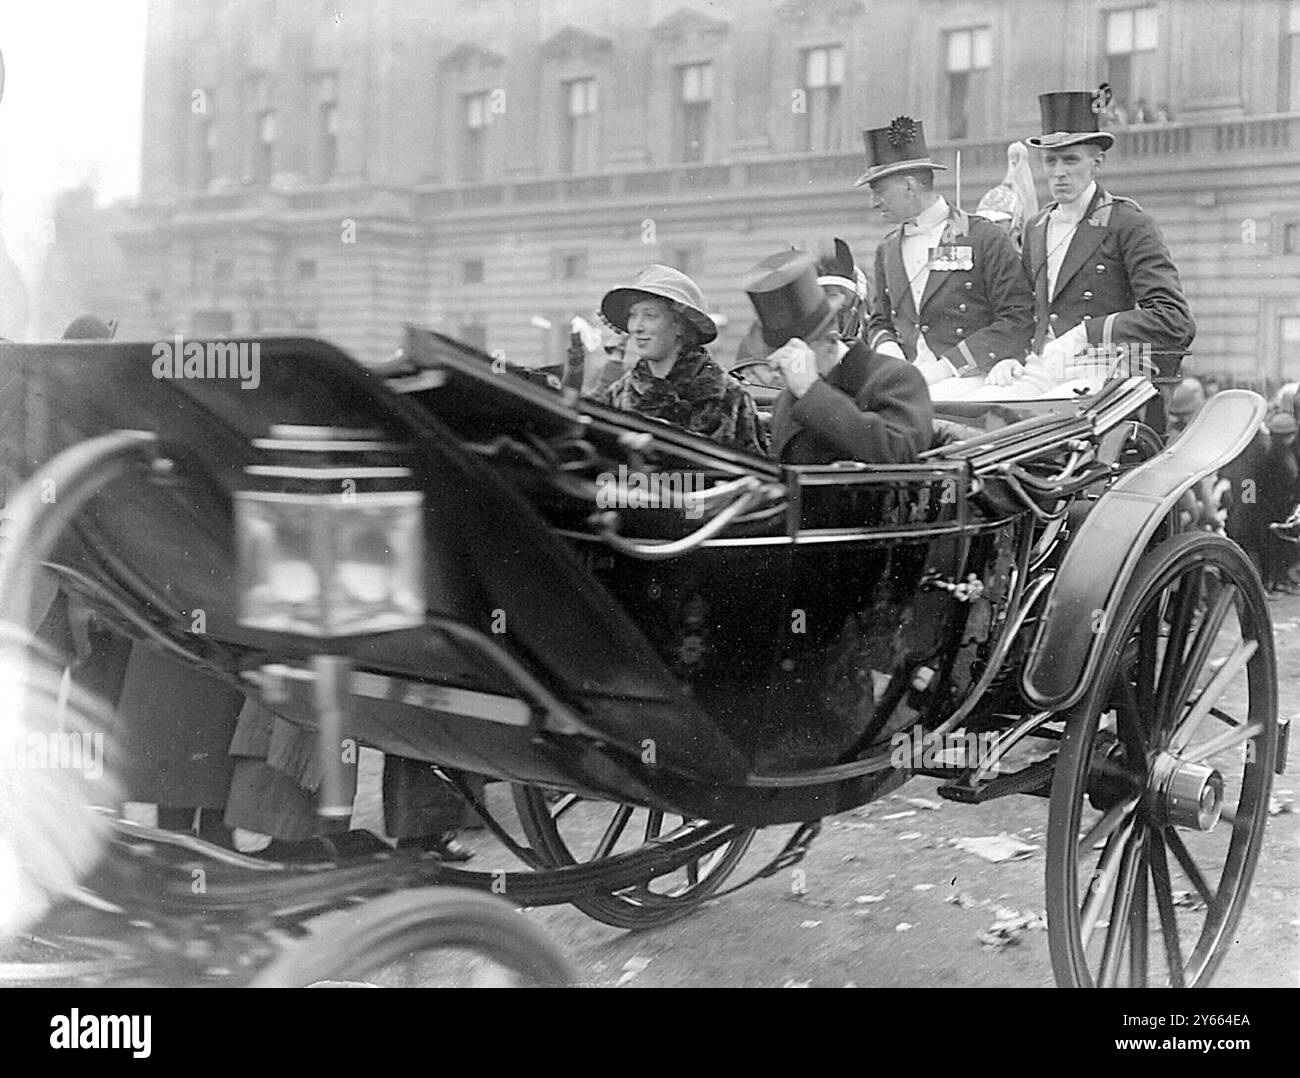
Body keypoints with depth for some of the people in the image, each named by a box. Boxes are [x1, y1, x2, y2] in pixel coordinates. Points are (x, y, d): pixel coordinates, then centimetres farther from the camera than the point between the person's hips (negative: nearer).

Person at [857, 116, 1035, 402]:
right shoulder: (887, 250, 19)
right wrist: (887, 348, 2)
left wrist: (946, 365, -14)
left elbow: (1018, 322, -8)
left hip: (969, 378, -5)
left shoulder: (986, 240, -1)